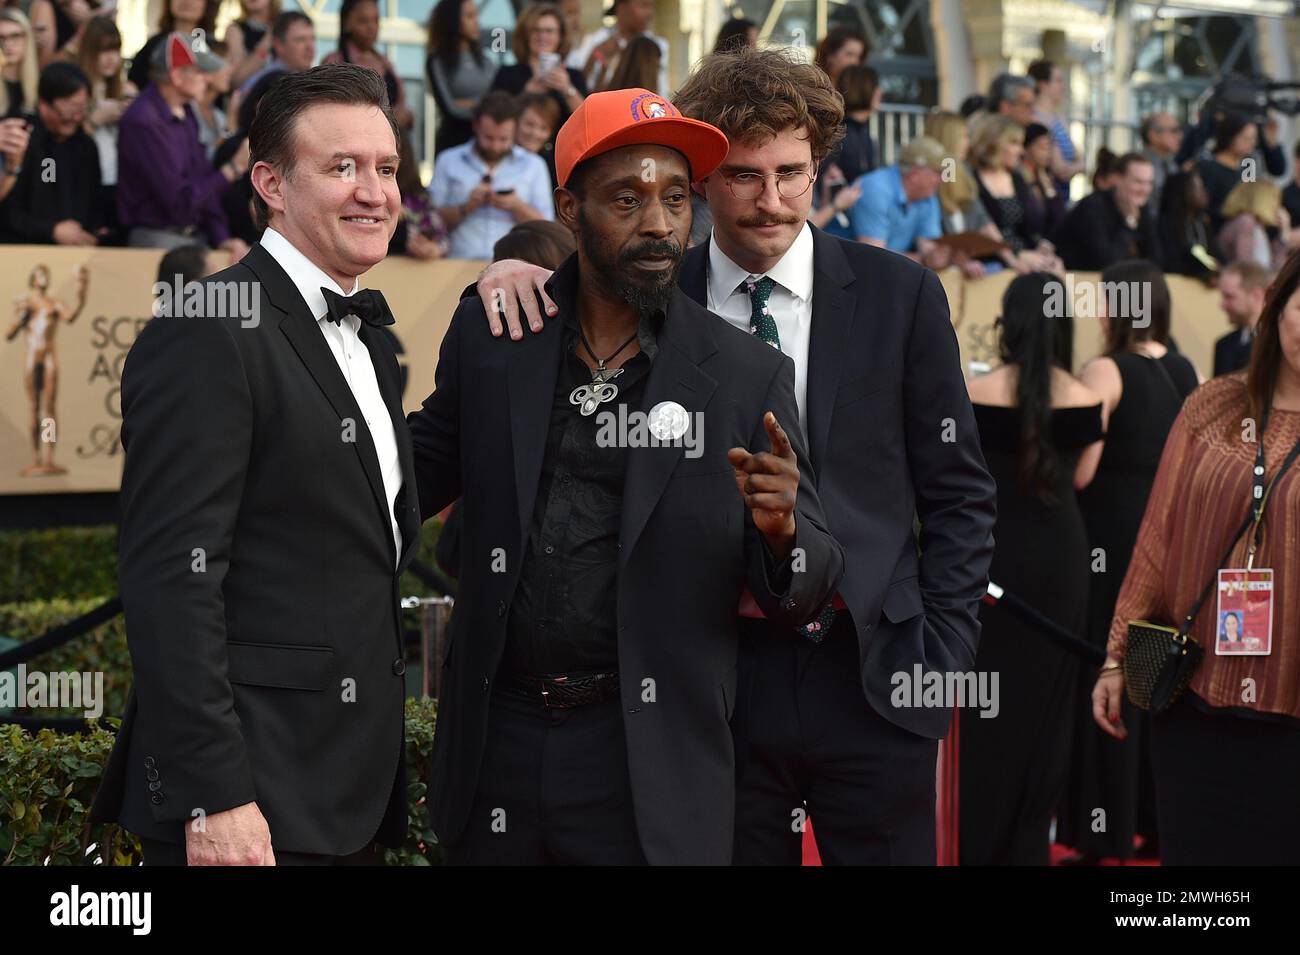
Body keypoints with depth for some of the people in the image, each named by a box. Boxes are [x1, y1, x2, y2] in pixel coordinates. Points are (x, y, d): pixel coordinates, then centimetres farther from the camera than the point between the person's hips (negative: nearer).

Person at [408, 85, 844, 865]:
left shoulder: (749, 377, -2)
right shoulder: (488, 333, 2)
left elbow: (806, 590, 0)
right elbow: (426, 471, 14)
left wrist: (781, 529, -22)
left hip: (652, 768, -1)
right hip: (496, 741, 2)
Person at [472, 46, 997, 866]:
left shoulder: (899, 295, 2)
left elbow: (958, 492, 4)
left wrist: (943, 654, -2)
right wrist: (514, 275, -8)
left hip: (874, 676, -1)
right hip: (721, 676, 1)